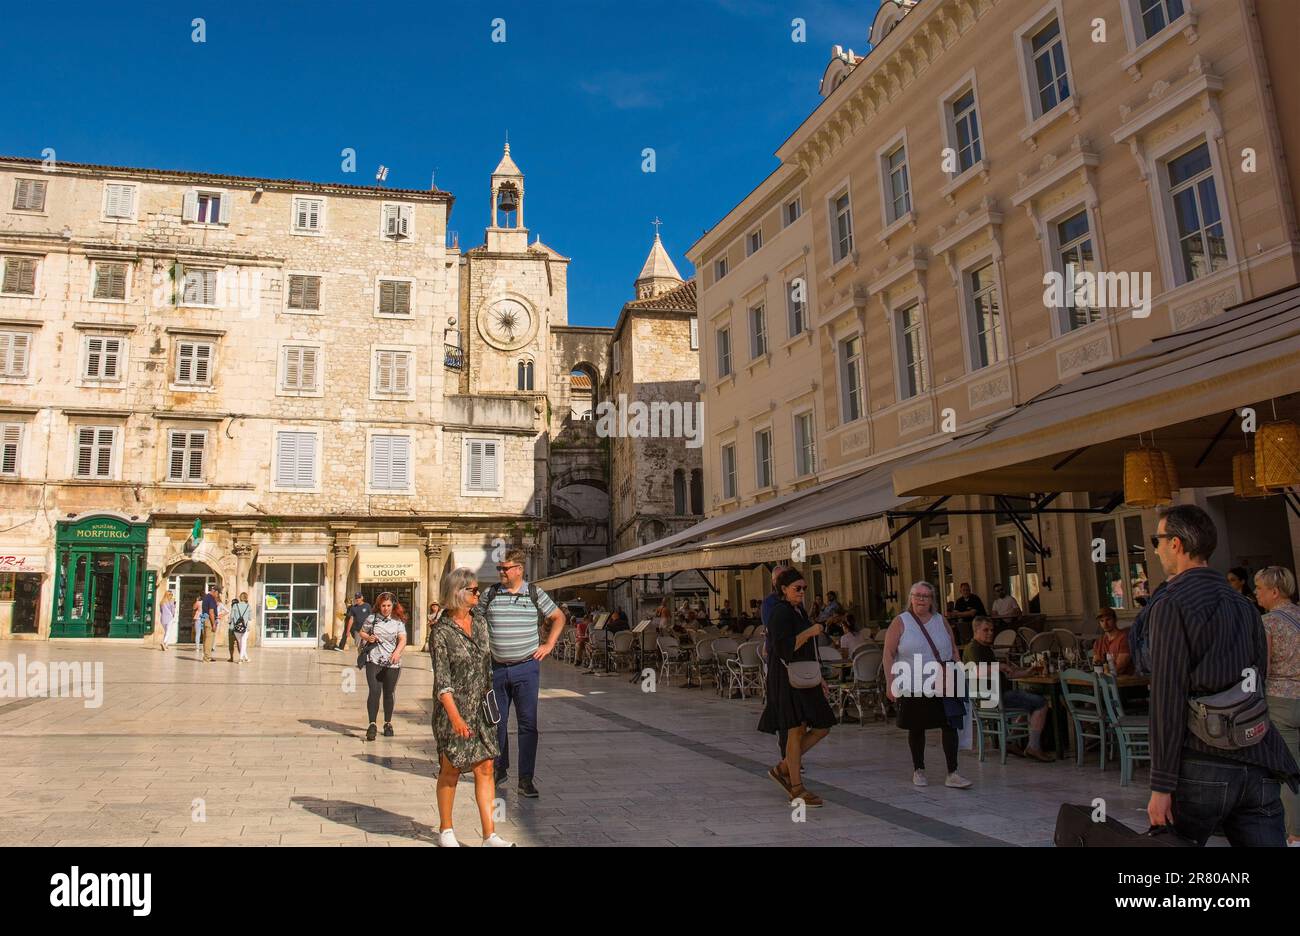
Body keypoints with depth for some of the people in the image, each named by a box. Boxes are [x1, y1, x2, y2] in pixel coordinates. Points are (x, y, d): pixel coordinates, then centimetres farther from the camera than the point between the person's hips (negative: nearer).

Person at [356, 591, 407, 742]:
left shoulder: (398, 621, 2)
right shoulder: (372, 618, 3)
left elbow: (402, 639, -6)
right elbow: (361, 633, 14)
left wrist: (397, 652, -25)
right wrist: (368, 637, -9)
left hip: (392, 662, 1)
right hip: (373, 660, -1)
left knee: (389, 693, 10)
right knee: (374, 691, -13)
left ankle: (388, 724, 27)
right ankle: (372, 725, -8)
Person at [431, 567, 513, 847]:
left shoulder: (480, 621, 5)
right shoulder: (441, 631, -13)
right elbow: (442, 679, -16)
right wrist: (455, 717, -24)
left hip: (481, 708, 5)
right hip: (453, 707, -5)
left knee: (485, 769, 2)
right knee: (451, 770, 8)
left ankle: (490, 835, 5)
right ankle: (445, 830, 26)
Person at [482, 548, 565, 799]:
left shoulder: (535, 594, 1)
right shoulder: (490, 594, 3)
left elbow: (558, 617, 12)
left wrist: (548, 645, 3)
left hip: (526, 668, -2)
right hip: (497, 668, 2)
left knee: (528, 723, -3)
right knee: (497, 722, 12)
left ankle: (526, 780, 2)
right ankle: (500, 769, 30)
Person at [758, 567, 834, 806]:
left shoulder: (799, 611, 15)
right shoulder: (780, 613, -13)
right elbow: (782, 648, -24)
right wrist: (810, 631, -21)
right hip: (787, 678, -9)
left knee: (822, 726, 8)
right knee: (796, 731, -5)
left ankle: (783, 768, 18)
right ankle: (797, 788, 5)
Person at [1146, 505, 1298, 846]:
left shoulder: (1172, 604, -10)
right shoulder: (1244, 605, 14)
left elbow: (1167, 698, -14)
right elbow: (1258, 680, 19)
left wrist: (1161, 786, -13)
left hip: (1202, 766, -6)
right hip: (1257, 766, 6)